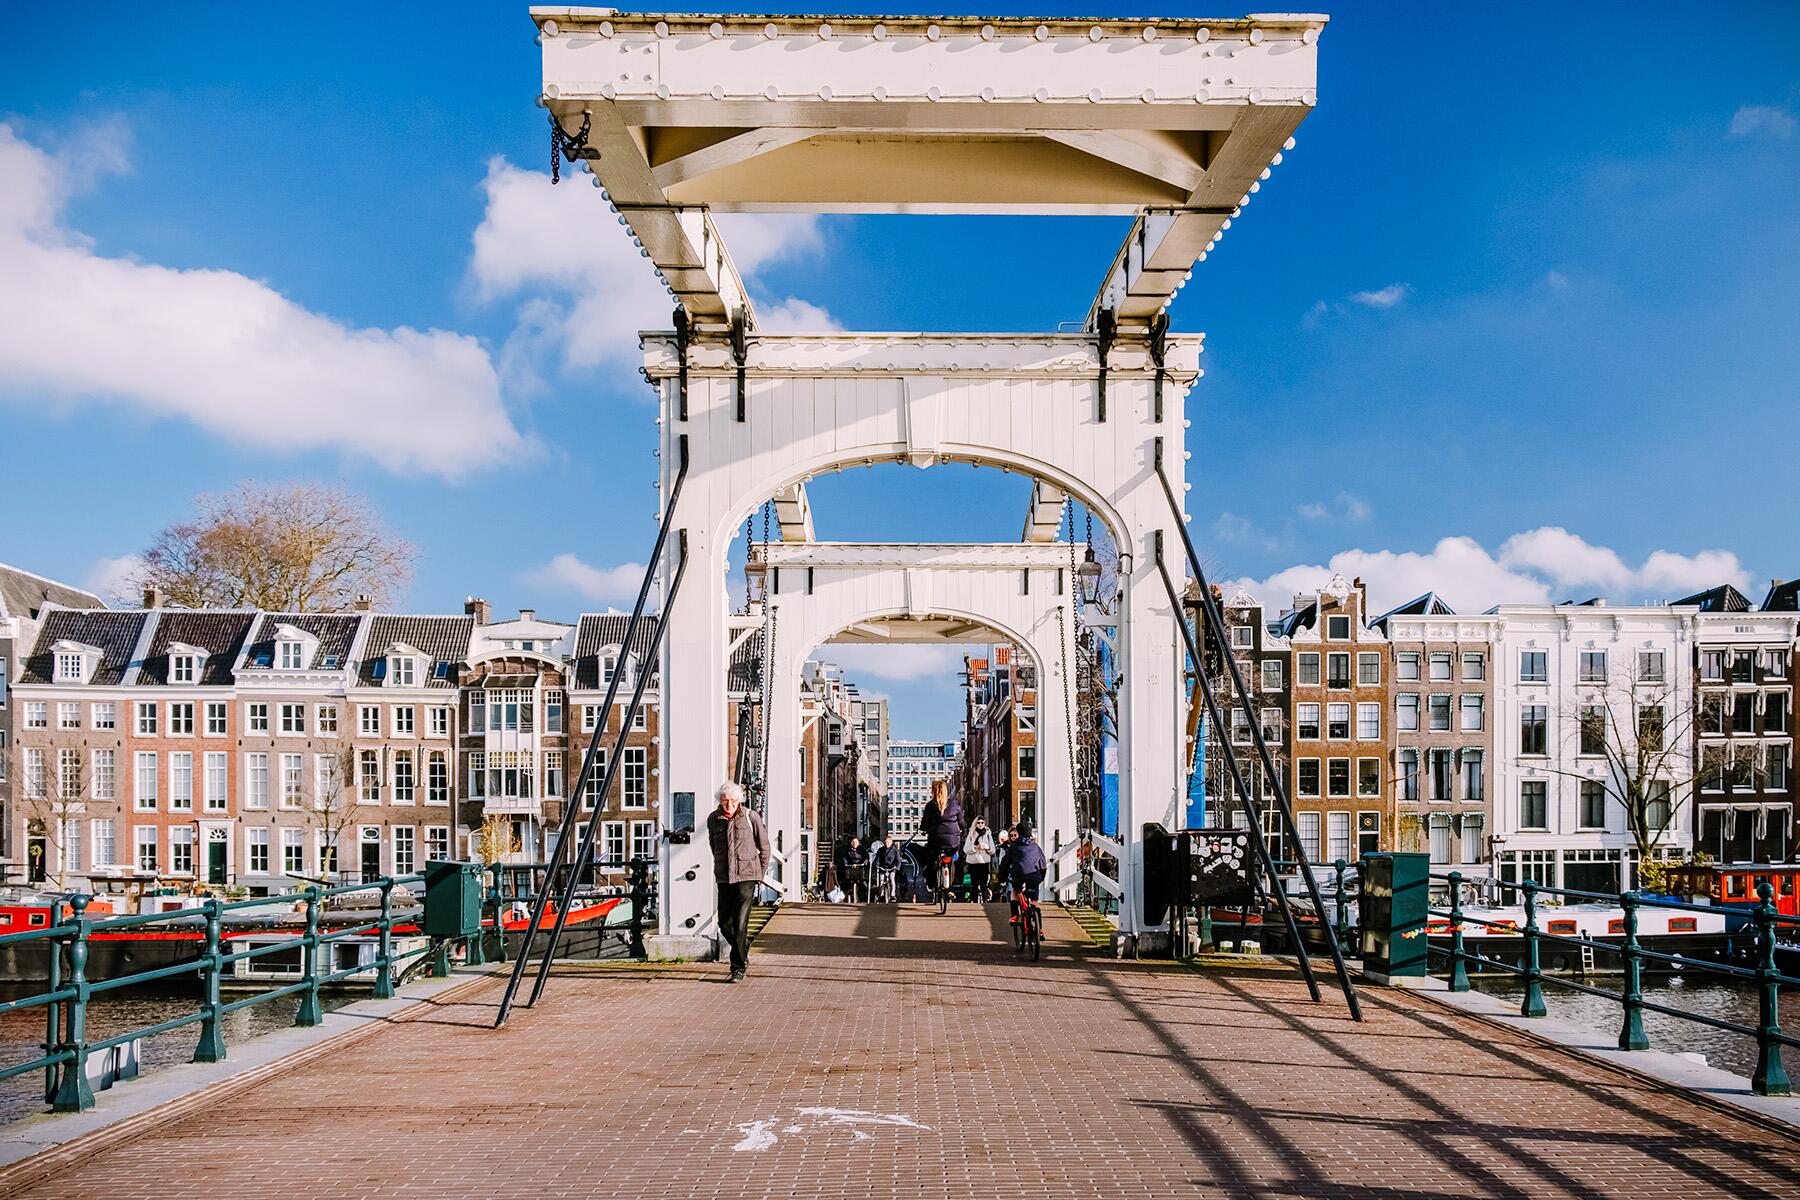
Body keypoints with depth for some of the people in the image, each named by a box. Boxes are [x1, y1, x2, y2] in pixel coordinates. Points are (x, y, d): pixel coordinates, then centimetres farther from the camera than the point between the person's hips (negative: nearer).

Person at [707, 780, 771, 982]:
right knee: (724, 922, 8)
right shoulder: (713, 819, 4)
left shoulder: (750, 817, -4)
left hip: (746, 875, -4)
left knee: (740, 922, -10)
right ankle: (743, 950, 35)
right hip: (723, 877, 4)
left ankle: (739, 966, 0)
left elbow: (764, 846, 6)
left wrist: (761, 873, 9)